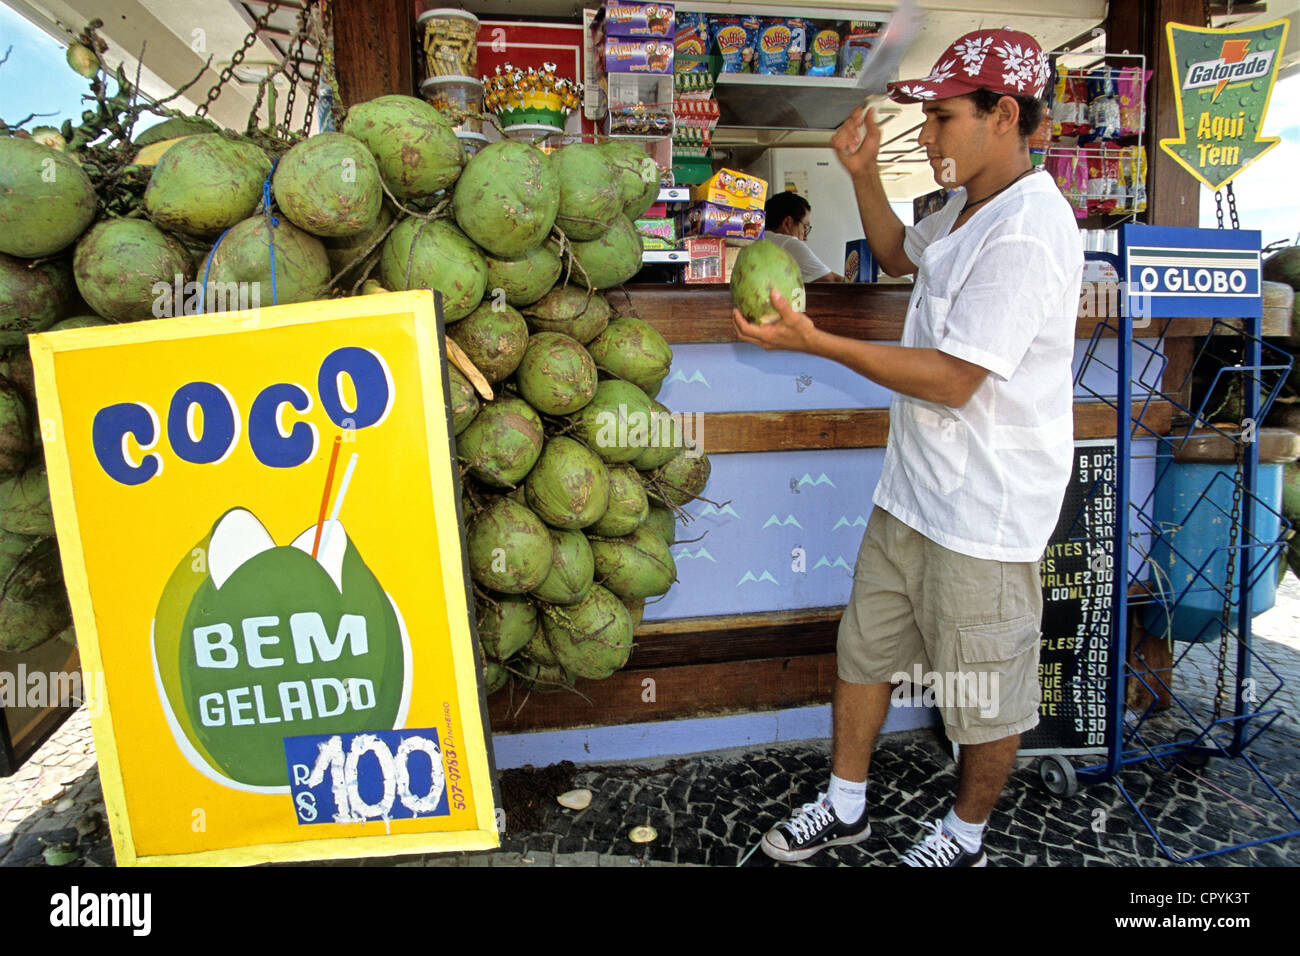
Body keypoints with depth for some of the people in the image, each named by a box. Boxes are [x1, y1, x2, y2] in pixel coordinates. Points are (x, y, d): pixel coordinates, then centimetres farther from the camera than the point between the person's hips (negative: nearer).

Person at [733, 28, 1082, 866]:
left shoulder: (1027, 232, -21)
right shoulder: (971, 207, 11)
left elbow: (954, 380, -25)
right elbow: (899, 254, 30)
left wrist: (815, 341, -22)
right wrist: (865, 173, 14)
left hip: (983, 512, -9)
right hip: (915, 488, 10)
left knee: (984, 694, 11)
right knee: (865, 651, 18)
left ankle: (965, 837, 35)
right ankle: (846, 806, 36)